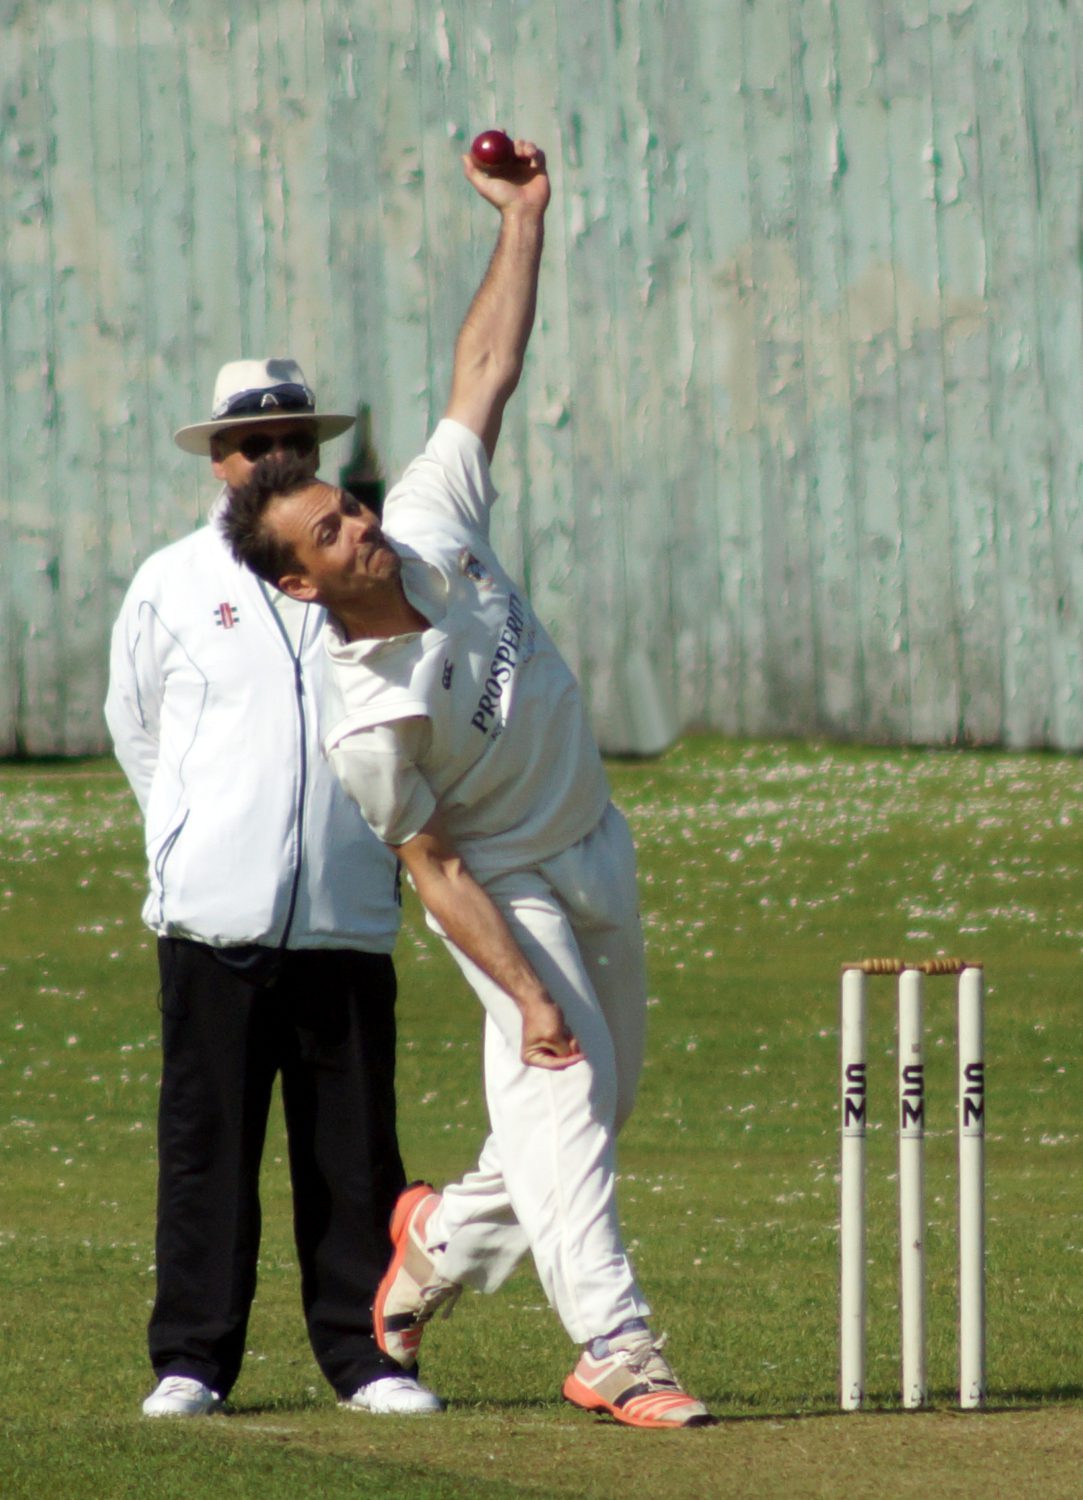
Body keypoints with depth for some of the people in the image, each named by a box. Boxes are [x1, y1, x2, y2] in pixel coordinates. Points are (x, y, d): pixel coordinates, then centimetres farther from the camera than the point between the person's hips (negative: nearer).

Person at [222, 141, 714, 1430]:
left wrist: (523, 218, -13)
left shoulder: (432, 523, -14)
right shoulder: (367, 720, -28)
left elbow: (486, 368, -8)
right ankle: (617, 1350, -19)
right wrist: (525, 992, -26)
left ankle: (446, 1236, 33)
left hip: (594, 849, 7)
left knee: (600, 1089, 13)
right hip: (507, 886, -7)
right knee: (561, 1090, -16)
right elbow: (433, 866, -23)